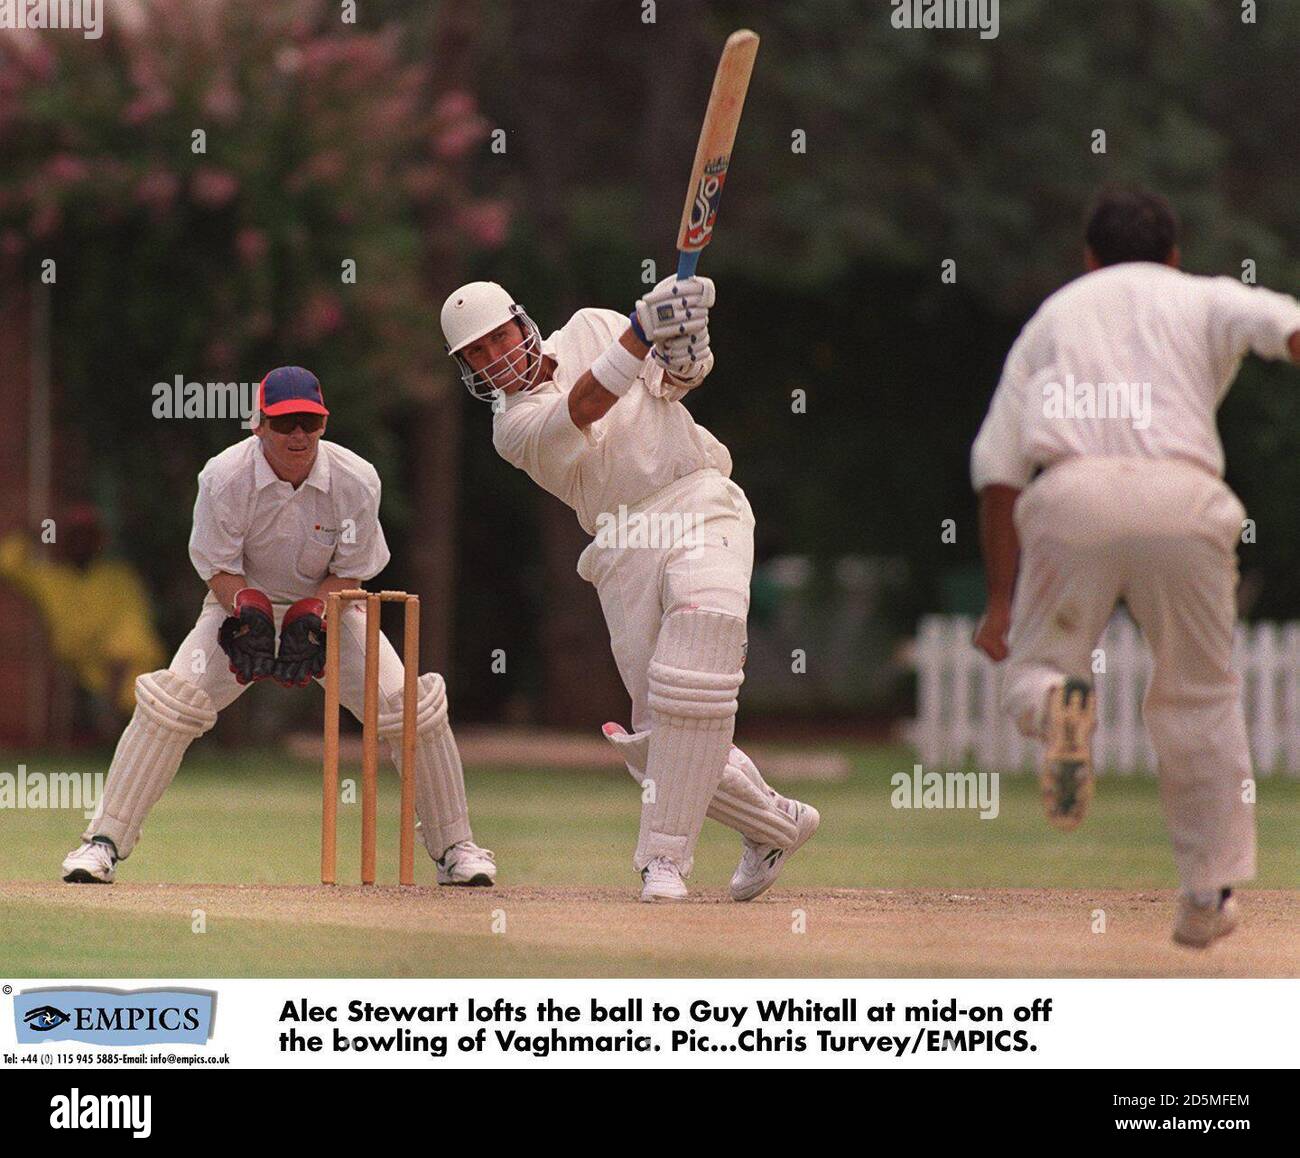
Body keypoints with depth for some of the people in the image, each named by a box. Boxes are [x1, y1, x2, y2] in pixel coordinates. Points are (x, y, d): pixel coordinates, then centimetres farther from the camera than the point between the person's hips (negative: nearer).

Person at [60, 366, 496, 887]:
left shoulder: (356, 481, -20)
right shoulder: (225, 476, -23)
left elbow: (351, 571, -10)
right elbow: (220, 567, -14)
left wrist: (312, 620, -26)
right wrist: (247, 613, -33)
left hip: (329, 606, 1)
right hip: (241, 601, -1)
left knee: (412, 708, -14)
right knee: (169, 703, -21)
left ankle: (454, 847, 2)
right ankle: (104, 840, -12)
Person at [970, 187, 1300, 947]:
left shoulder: (1053, 315, 28)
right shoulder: (1201, 299, 24)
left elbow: (998, 468, 18)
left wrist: (1002, 600, 20)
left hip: (1069, 494, 0)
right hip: (1181, 494, 0)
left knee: (1035, 667, 14)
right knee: (1201, 695, 15)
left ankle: (1059, 705, -23)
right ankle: (1210, 890, 11)